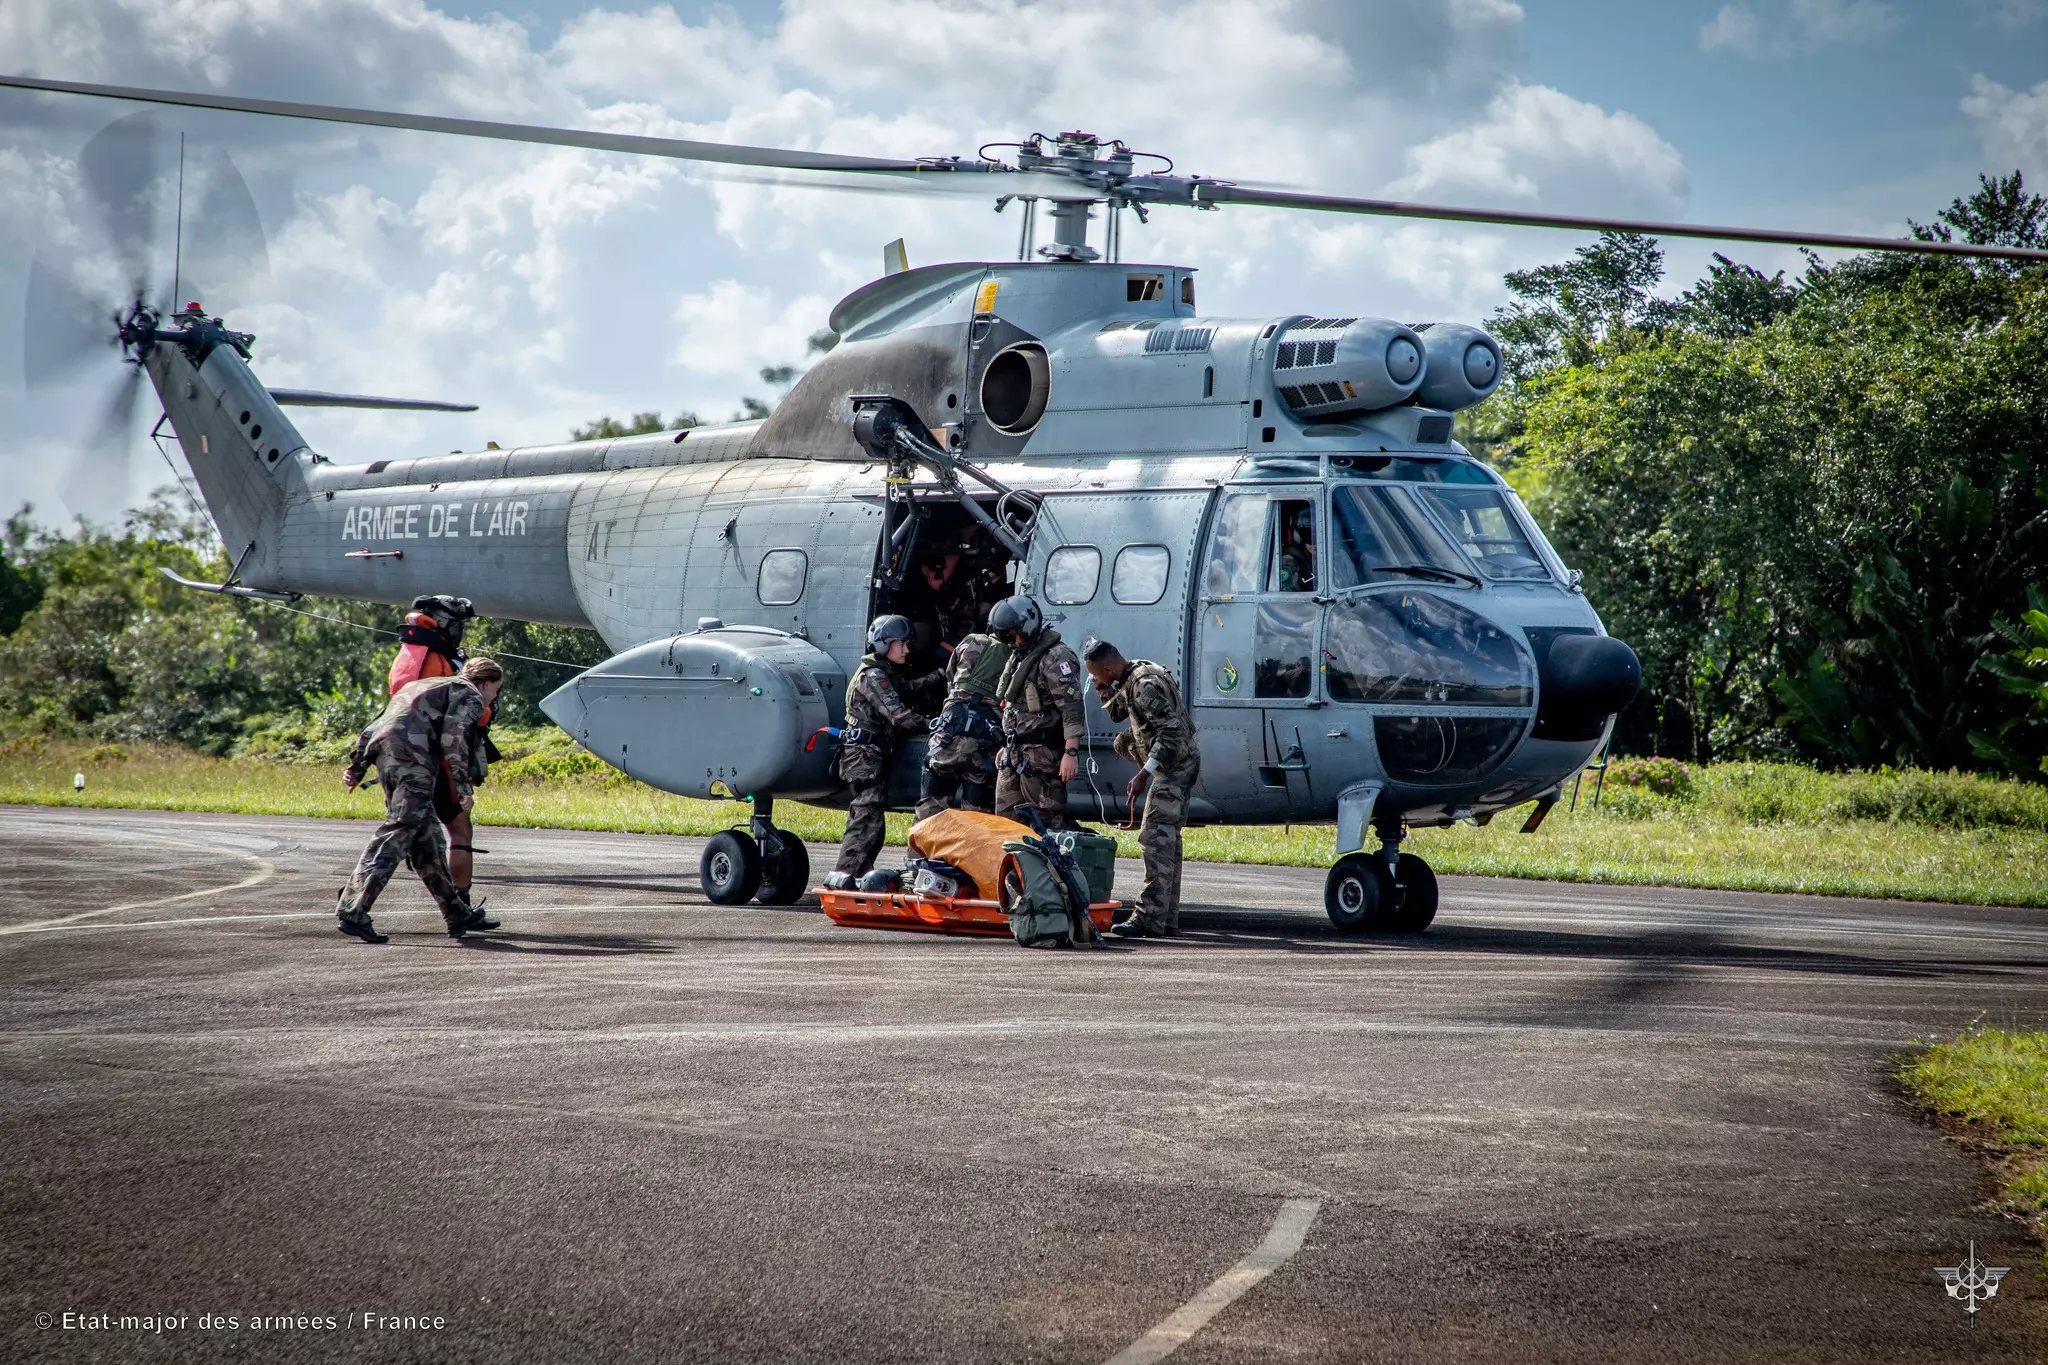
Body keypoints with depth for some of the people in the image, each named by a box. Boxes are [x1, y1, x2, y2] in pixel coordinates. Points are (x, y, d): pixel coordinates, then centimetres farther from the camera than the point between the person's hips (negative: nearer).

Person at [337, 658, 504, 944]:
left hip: (385, 751, 9)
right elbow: (453, 739, -9)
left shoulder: (425, 685, 34)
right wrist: (462, 785, -12)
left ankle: (457, 914, 21)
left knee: (425, 836, 14)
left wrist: (357, 767, 26)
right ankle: (353, 912, -23)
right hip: (411, 760, -9)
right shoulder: (470, 697, 9)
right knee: (397, 834, -13)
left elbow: (376, 725, 29)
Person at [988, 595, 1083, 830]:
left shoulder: (1056, 658, -13)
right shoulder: (1017, 657, 18)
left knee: (1047, 823, -8)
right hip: (1013, 756, 10)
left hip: (1041, 756, -10)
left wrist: (1071, 753, -26)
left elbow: (1072, 708, -20)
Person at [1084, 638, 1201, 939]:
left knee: (1156, 839, -14)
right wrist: (1104, 688, 7)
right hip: (1179, 765, 11)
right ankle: (1167, 919, 18)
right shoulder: (1132, 678, 10)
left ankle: (1149, 919, -18)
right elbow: (1116, 712, 27)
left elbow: (1171, 732, -28)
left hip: (1174, 765, -11)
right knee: (1168, 840, 13)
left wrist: (1143, 775, -29)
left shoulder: (1144, 685, -21)